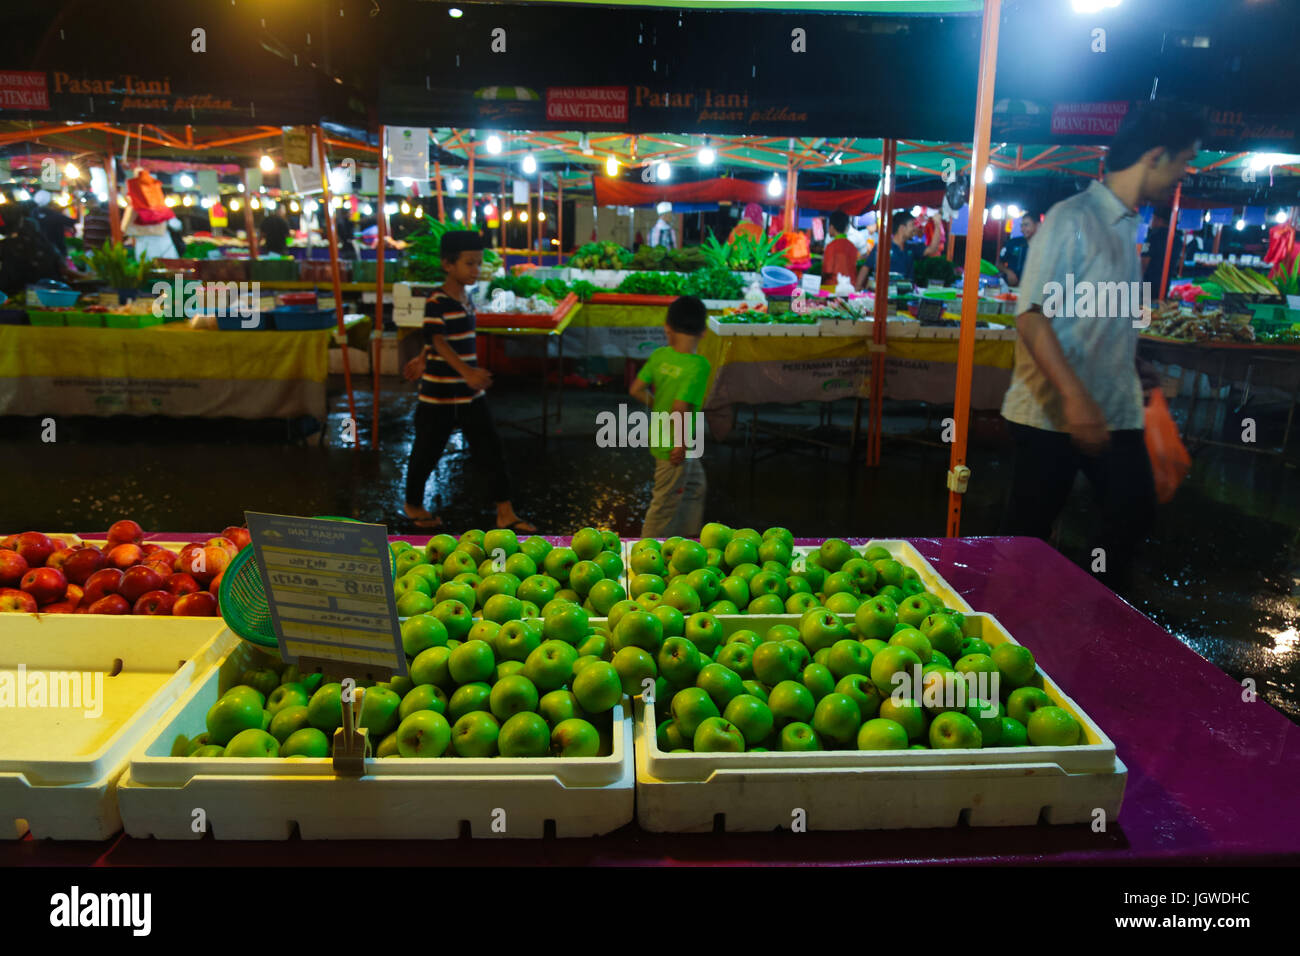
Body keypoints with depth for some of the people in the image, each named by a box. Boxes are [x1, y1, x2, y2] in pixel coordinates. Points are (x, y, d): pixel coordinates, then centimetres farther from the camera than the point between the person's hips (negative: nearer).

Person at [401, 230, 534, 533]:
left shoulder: (465, 298, 9)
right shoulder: (437, 302, -16)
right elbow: (439, 341, -25)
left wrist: (423, 360, 21)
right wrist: (467, 372, -37)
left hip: (470, 394, 7)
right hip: (439, 395, -7)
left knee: (491, 451, 3)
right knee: (427, 452, 10)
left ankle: (505, 513, 8)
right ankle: (413, 505, 32)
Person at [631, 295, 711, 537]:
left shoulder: (660, 355, -6)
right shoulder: (699, 365, -24)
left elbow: (636, 390, -3)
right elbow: (680, 407, -31)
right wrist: (681, 443, -19)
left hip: (660, 437, 8)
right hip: (676, 448, -8)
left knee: (695, 487, 26)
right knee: (665, 504, 8)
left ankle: (689, 537, 41)